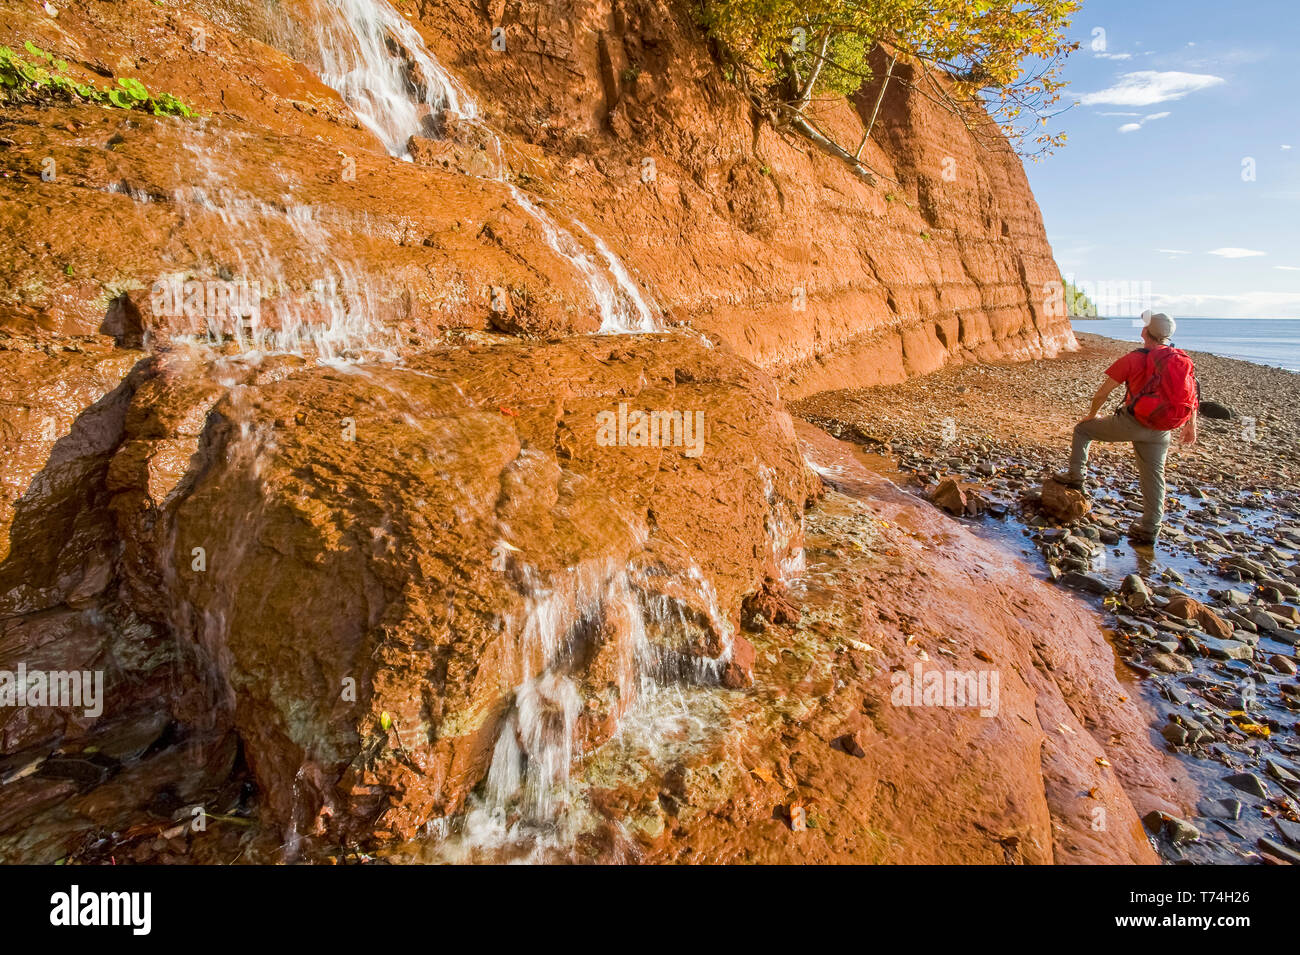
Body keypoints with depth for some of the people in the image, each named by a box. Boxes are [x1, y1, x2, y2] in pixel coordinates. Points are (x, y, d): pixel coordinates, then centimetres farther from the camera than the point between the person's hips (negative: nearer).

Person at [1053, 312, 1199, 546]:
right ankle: (1149, 528, 15)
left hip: (1132, 423, -5)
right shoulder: (1184, 360, 8)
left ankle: (1075, 476, 16)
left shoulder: (1135, 358, -8)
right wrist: (1191, 426, 27)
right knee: (1153, 475, 11)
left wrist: (1092, 414, 14)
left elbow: (1103, 392, -4)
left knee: (1083, 429, 17)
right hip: (1161, 430, 5)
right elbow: (1193, 395, 16)